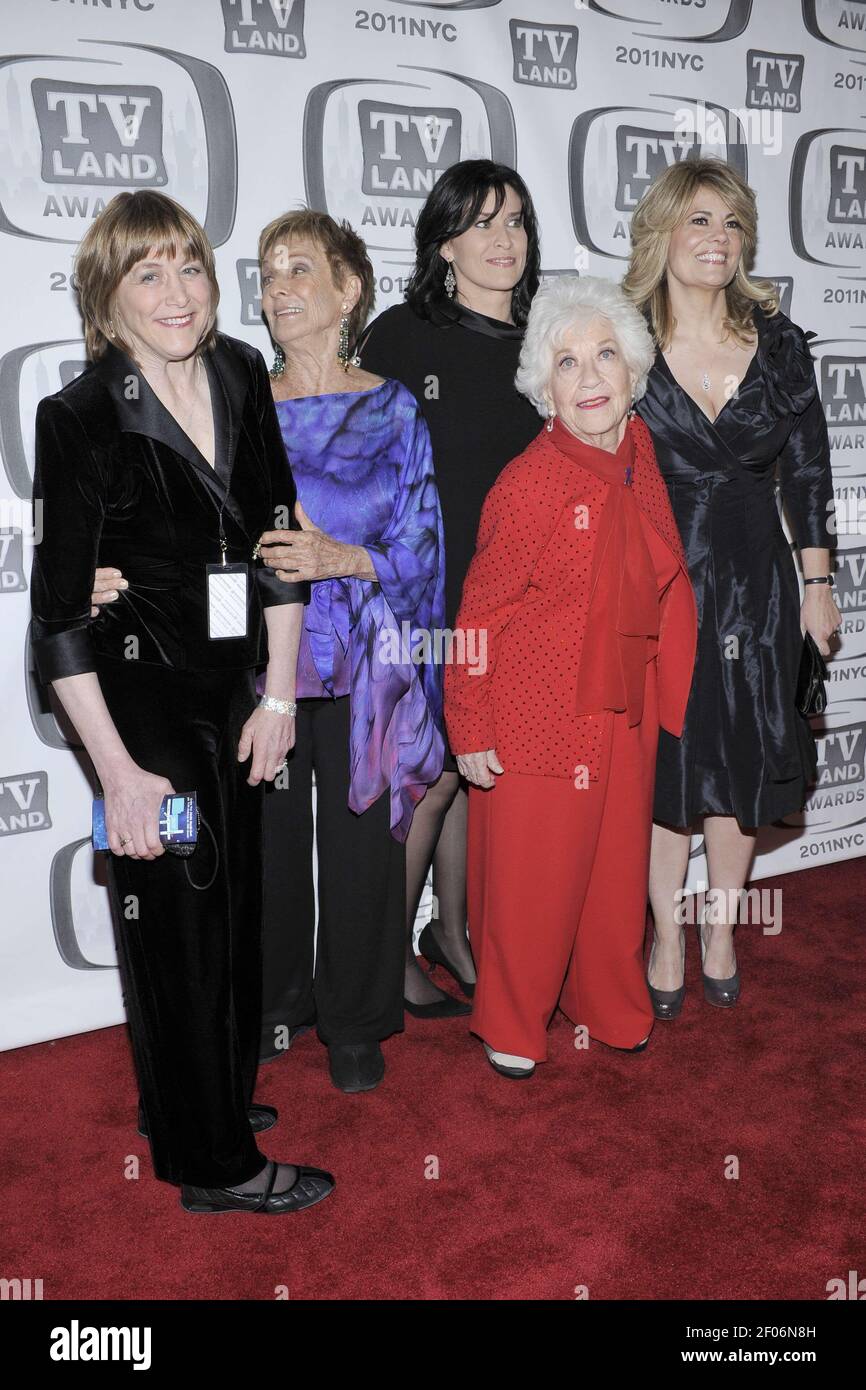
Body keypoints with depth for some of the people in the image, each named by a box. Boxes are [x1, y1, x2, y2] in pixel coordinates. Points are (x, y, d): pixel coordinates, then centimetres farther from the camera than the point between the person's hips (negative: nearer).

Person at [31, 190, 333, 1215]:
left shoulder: (241, 378, 0)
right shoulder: (81, 418, -16)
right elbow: (57, 613, -16)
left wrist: (279, 696, 1)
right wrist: (116, 770, -18)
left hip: (234, 686, 6)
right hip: (141, 698, -6)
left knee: (237, 902, 17)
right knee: (176, 920, 5)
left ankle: (217, 1093, 41)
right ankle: (212, 1163, 24)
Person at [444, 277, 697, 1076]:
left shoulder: (641, 456, 2)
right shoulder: (530, 483, -18)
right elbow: (479, 616, -14)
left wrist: (666, 691, 10)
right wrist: (470, 730, -12)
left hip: (625, 710, 6)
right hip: (537, 719, -6)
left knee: (618, 867, 19)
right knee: (530, 876, 8)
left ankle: (609, 1005, 43)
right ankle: (512, 1024, 32)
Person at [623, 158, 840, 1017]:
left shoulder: (779, 344, 2)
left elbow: (807, 472, 7)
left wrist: (816, 583, 6)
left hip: (754, 580, 3)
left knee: (742, 762, 10)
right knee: (665, 762, 5)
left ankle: (720, 930, 29)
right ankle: (667, 941, 23)